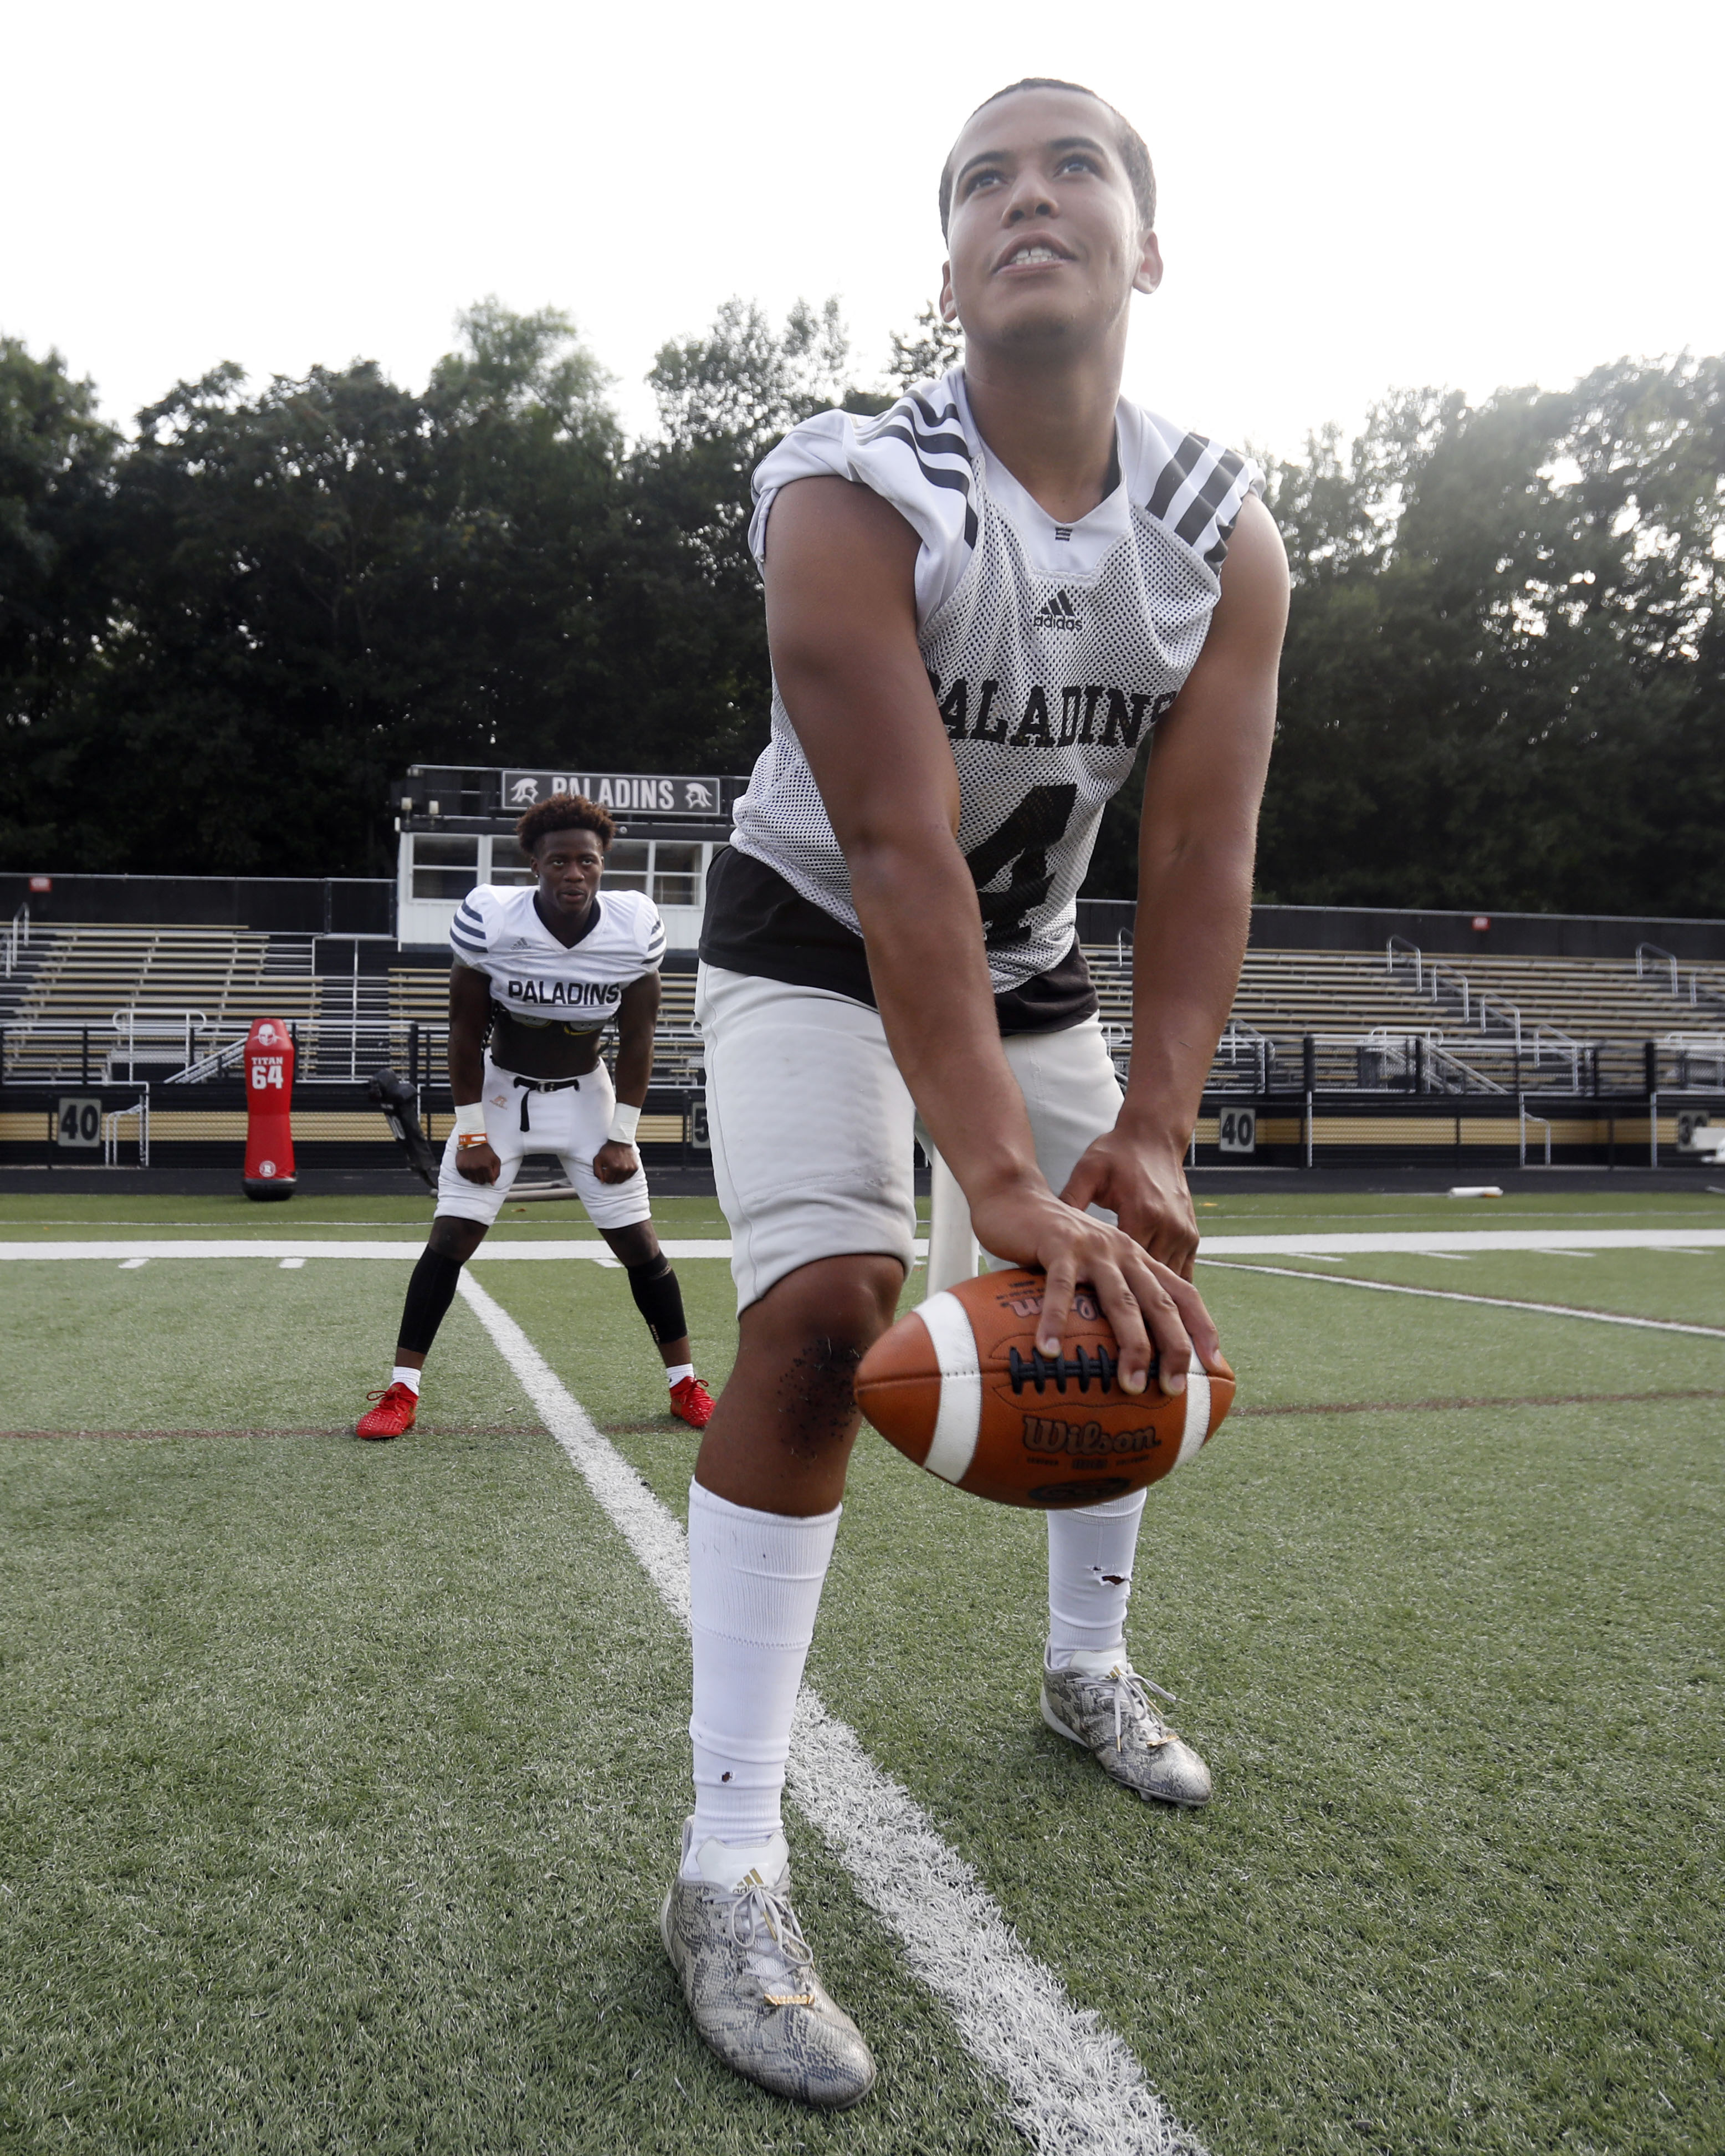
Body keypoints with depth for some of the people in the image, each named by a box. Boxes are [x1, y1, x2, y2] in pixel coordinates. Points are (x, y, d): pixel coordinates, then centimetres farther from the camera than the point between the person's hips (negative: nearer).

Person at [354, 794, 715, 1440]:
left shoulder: (635, 927, -16)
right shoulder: (490, 918, -21)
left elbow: (636, 1039, -5)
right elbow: (465, 1031, -11)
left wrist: (622, 1136, -6)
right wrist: (471, 1134, -11)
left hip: (586, 1096, 1)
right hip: (501, 1091, -1)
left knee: (638, 1242, 0)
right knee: (450, 1235, -10)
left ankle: (685, 1384, 15)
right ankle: (401, 1392, 0)